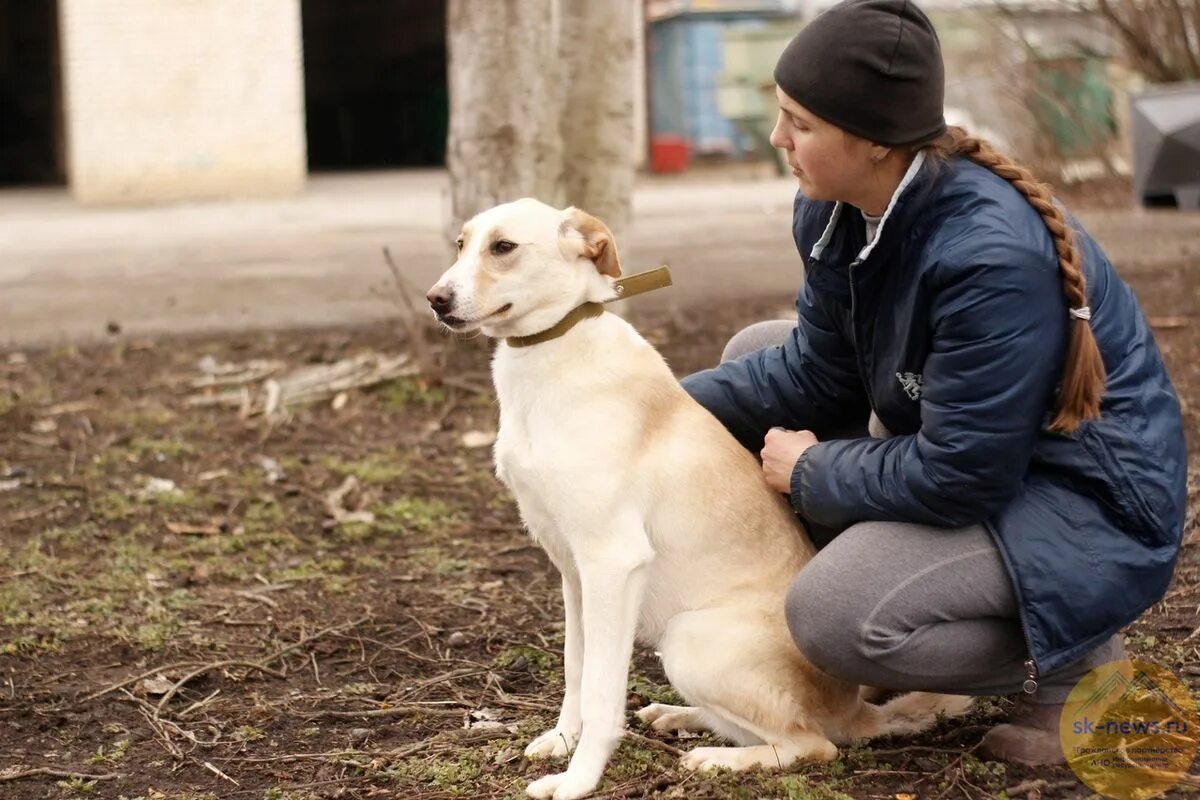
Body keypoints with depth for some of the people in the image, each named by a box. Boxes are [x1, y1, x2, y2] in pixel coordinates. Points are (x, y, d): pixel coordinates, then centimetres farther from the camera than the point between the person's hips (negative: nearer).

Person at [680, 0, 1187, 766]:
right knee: (756, 353, 9)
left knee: (831, 618, -27)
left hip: (1085, 504, -9)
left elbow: (958, 478, -28)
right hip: (963, 441, 9)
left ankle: (1074, 661, -2)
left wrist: (811, 472, -13)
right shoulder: (835, 208, -8)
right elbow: (817, 368, 3)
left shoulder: (992, 257, -34)